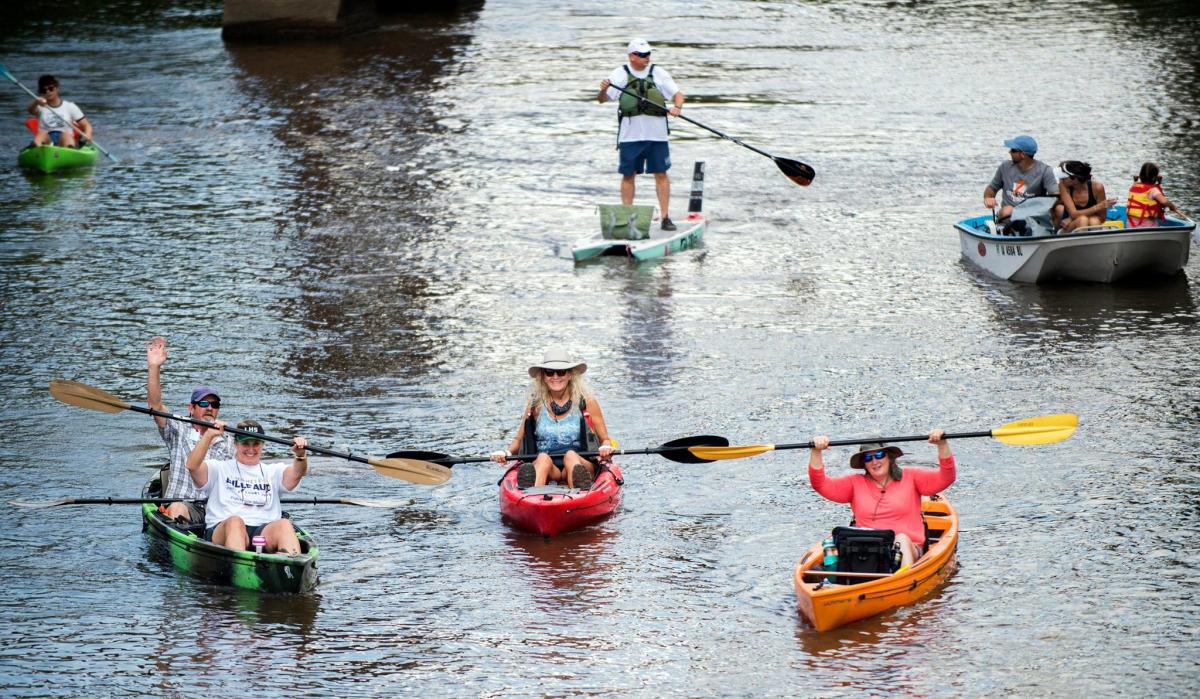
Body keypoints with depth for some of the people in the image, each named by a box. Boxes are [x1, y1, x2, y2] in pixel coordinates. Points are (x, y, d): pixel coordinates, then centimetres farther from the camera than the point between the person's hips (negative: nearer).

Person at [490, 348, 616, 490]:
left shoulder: (586, 402, 6)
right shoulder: (536, 403, 11)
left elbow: (605, 439, 10)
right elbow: (519, 439, 18)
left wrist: (605, 447, -14)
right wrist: (506, 452, -3)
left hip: (579, 463, -1)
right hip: (543, 466, 1)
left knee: (570, 455, -33)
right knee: (543, 457, -32)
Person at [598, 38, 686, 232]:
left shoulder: (658, 73, 6)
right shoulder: (620, 74, 3)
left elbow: (677, 94, 6)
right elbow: (602, 99, -1)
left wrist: (677, 107, -16)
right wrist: (603, 90, -24)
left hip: (656, 134, 1)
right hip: (630, 134, -1)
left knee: (661, 174, 0)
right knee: (628, 175, 3)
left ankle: (665, 217, 3)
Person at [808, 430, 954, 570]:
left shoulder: (910, 478, 14)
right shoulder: (855, 484, 18)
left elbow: (945, 478, 3)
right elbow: (820, 484, 9)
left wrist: (942, 444, -10)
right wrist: (816, 452, -4)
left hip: (907, 548, -1)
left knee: (902, 539, -34)